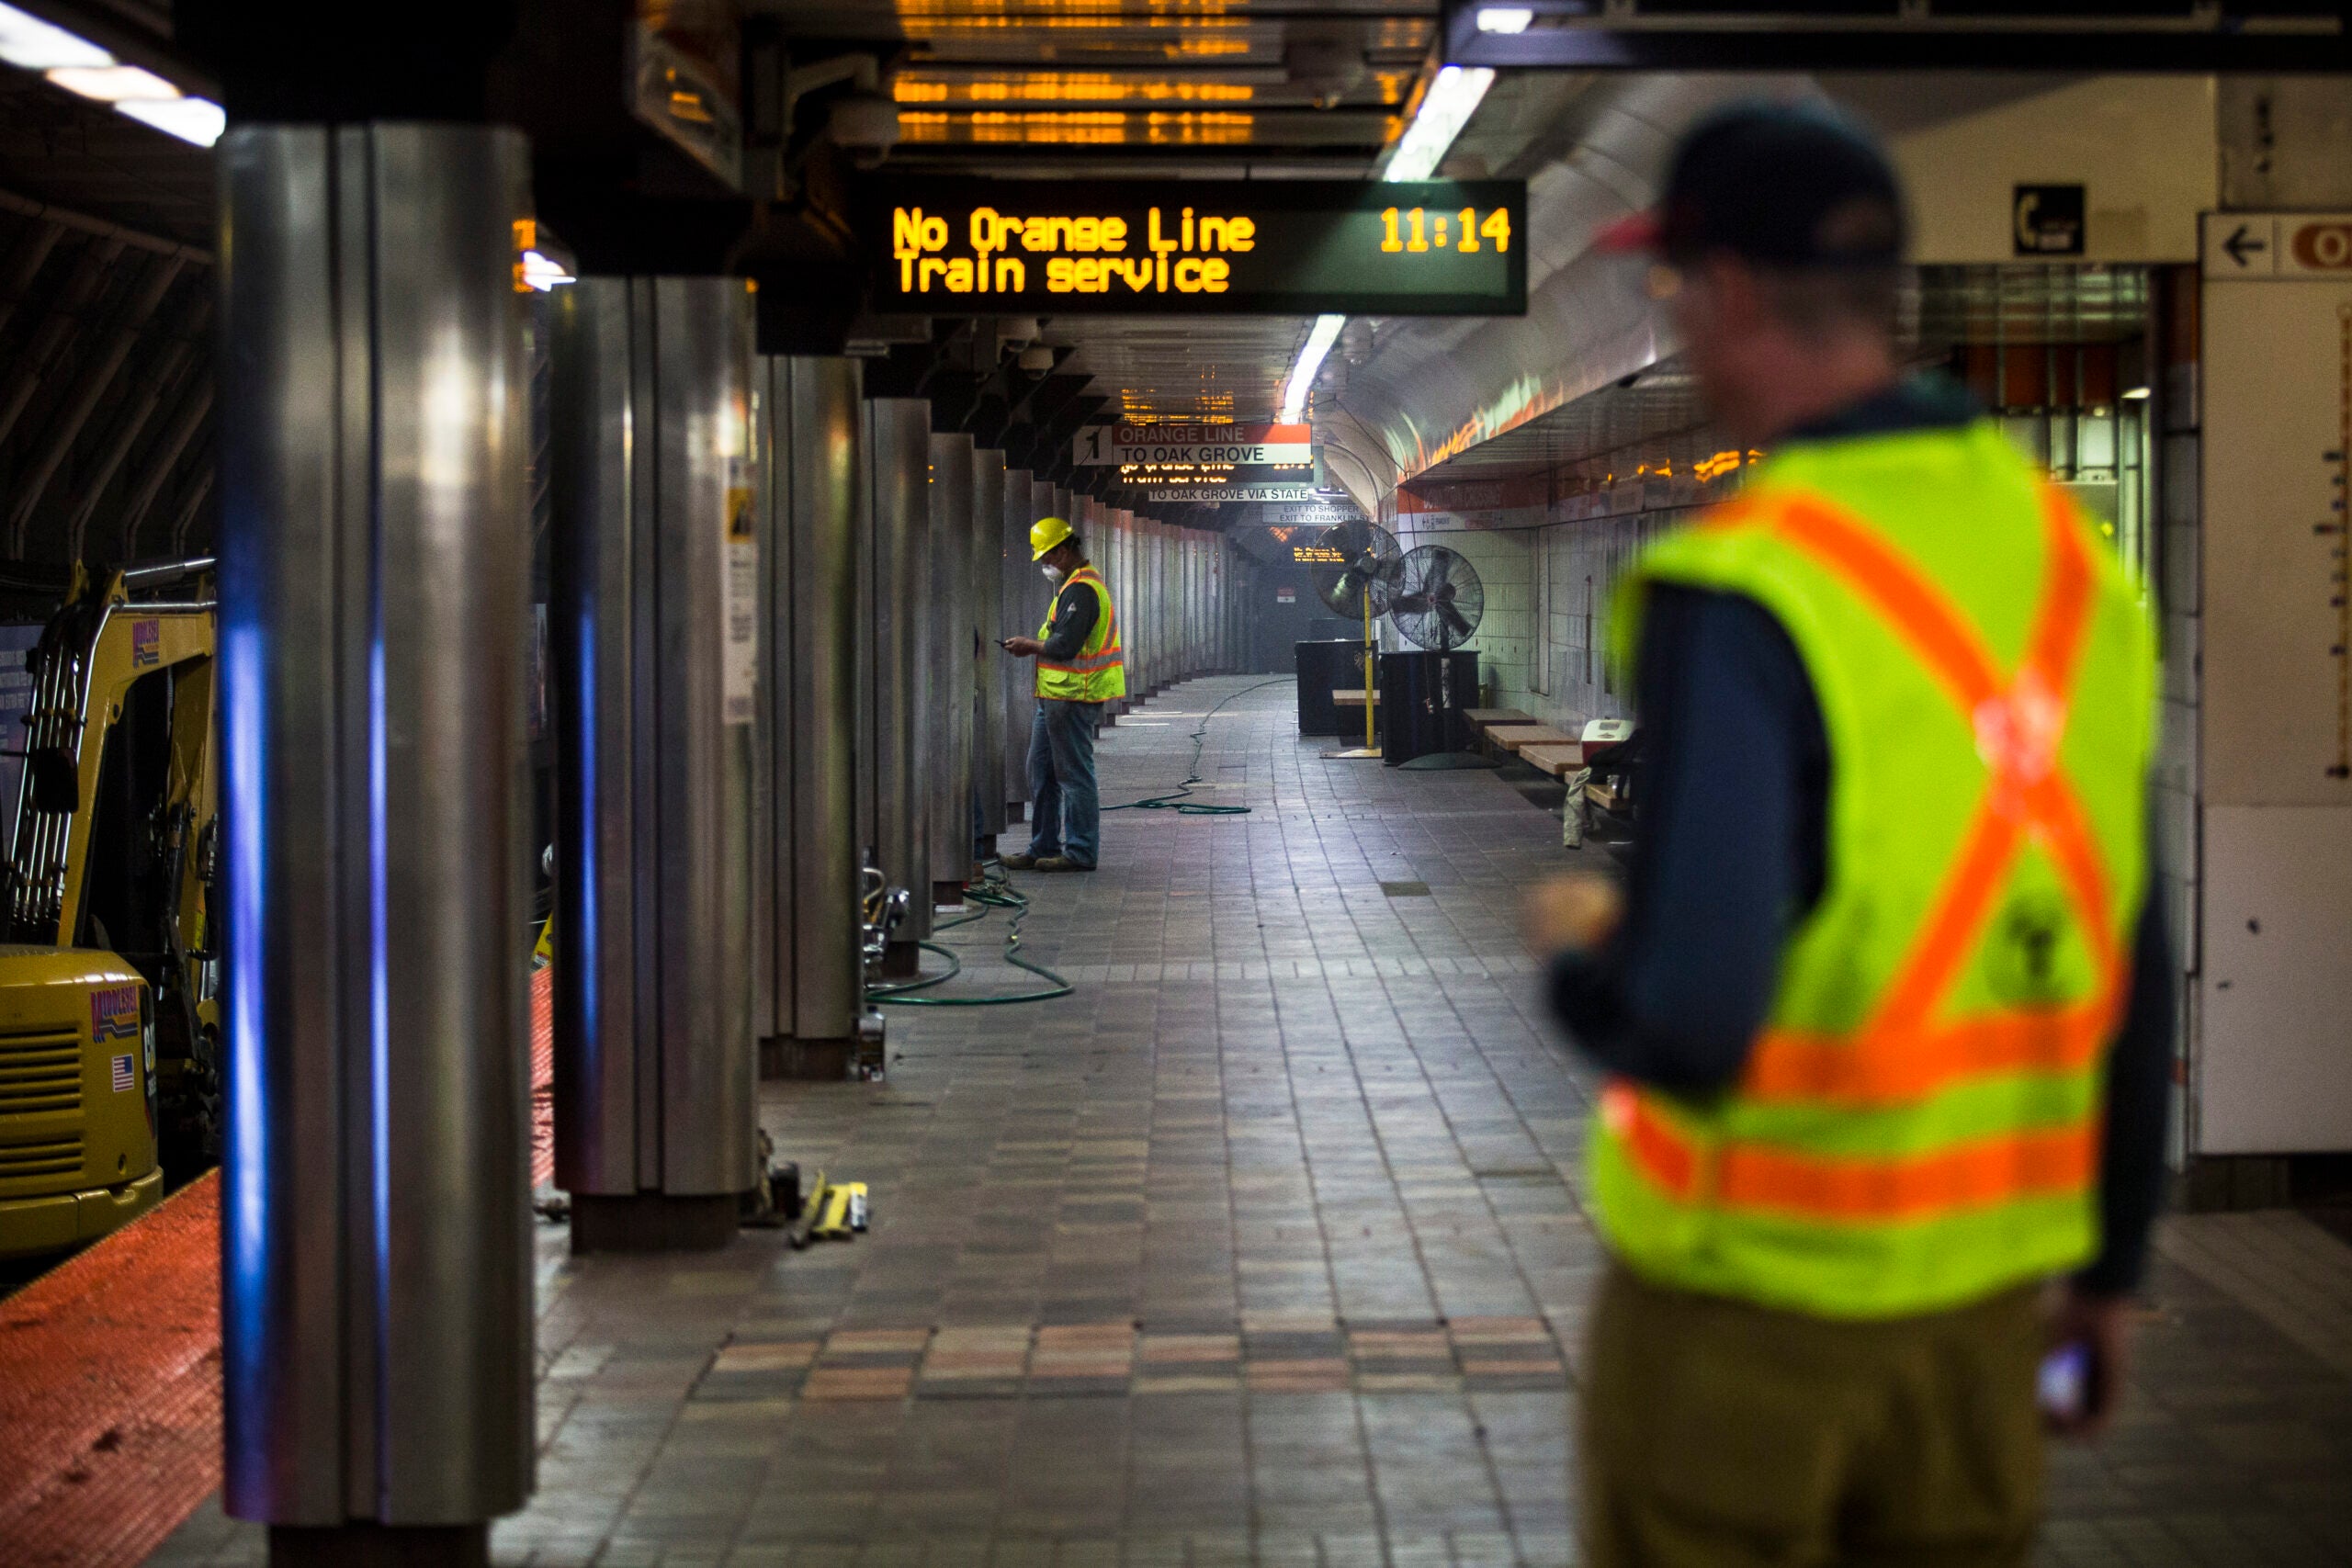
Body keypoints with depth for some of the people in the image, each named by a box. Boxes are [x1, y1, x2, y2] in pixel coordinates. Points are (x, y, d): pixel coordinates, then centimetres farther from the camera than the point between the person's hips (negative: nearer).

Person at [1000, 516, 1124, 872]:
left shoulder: (1080, 590, -17)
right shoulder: (1081, 584, 18)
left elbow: (1065, 646, -23)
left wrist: (1030, 646, -9)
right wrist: (1034, 646, 11)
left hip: (1072, 698, -11)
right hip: (1056, 696, 11)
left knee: (1074, 774, -4)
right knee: (1042, 773, 14)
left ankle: (1080, 852, 2)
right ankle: (1043, 848, 20)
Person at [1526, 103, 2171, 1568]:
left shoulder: (1737, 594, -21)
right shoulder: (2064, 554, 0)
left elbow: (1690, 1018, -25)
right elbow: (2134, 980, 6)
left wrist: (1579, 952, -2)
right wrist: (2109, 1265, 17)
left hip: (1748, 1287, -6)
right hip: (1985, 1283, 6)